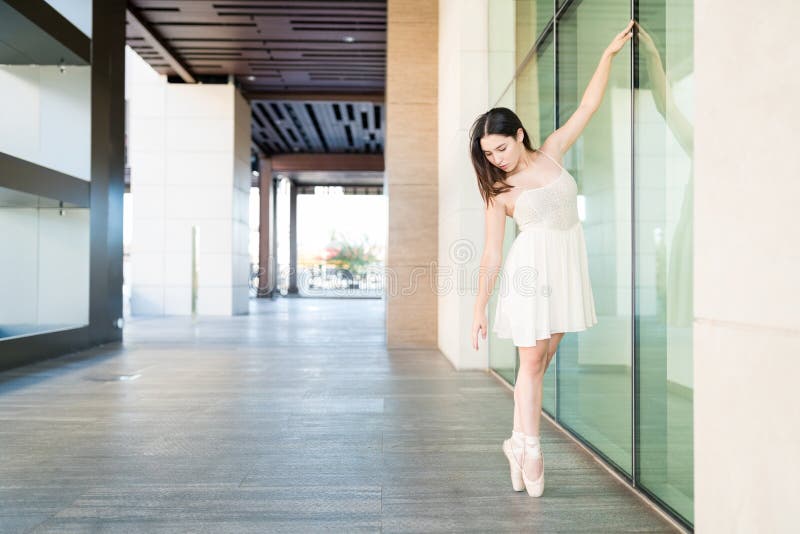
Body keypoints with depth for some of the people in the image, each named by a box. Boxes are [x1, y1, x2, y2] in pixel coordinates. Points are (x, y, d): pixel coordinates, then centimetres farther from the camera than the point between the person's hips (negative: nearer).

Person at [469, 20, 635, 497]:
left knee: (542, 361, 6)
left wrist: (609, 54, 1)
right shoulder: (500, 191, -3)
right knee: (531, 360, -3)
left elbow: (588, 106, 7)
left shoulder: (551, 154, 6)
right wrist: (480, 308, -7)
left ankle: (519, 441, 17)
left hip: (568, 268, 3)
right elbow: (491, 254, -5)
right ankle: (531, 448, 8)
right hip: (531, 269, -3)